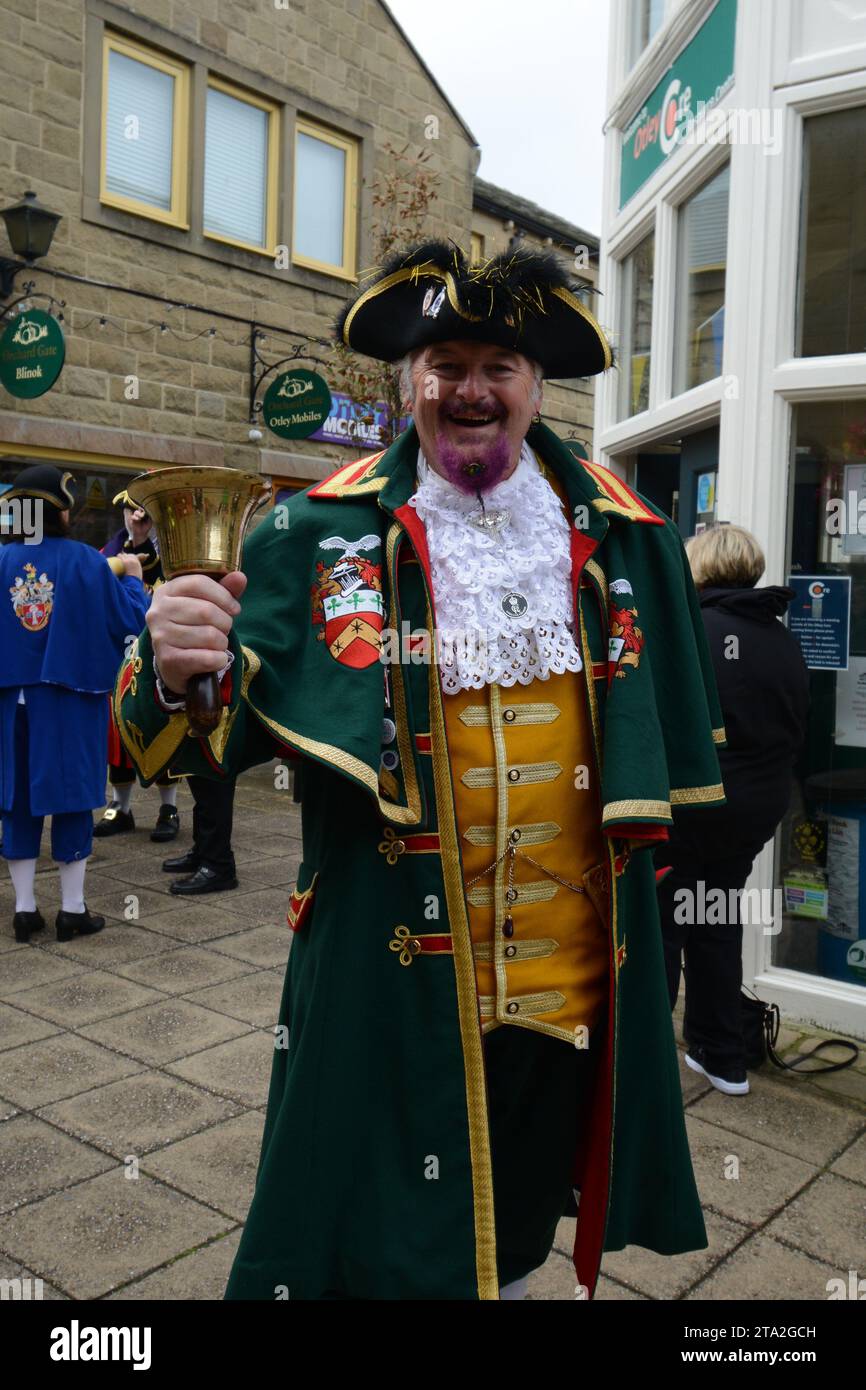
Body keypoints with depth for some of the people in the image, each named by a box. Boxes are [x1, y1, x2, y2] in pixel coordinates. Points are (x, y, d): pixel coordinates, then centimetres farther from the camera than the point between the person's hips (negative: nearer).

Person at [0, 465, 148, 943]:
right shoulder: (84, 561, -9)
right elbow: (128, 620, -5)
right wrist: (132, 577, 12)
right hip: (70, 698, -3)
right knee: (71, 794, 6)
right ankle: (72, 910, 12)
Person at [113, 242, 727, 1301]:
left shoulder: (622, 535, 2)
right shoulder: (322, 535, -7)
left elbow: (667, 741, 12)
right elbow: (222, 730, -11)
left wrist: (645, 860, 15)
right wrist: (177, 674, -32)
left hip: (576, 969, 3)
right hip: (398, 968, -3)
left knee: (516, 1231, 25)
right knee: (385, 1247, 13)